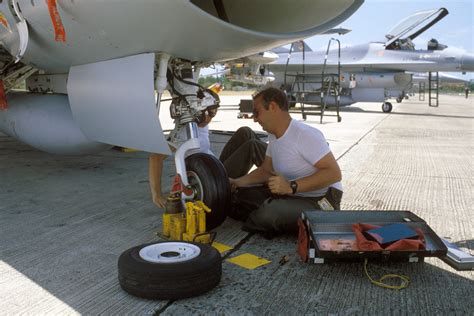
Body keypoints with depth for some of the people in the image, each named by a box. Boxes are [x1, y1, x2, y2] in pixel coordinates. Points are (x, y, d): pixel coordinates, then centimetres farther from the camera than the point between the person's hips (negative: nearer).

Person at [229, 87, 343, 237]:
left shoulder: (305, 134, -22)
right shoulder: (274, 136, 8)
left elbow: (334, 173, -27)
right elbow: (266, 170, 18)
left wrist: (291, 186, -33)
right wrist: (238, 182, 2)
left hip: (319, 201, -9)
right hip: (290, 195, 9)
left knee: (269, 212, -34)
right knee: (238, 195, -2)